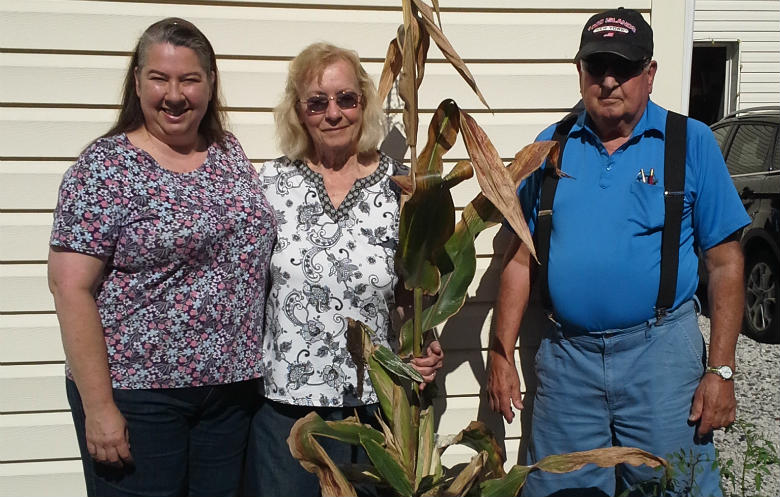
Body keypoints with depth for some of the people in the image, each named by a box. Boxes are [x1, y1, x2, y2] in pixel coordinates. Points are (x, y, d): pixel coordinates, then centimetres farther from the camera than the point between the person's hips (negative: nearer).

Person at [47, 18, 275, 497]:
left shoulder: (231, 155, 6)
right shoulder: (105, 166, -9)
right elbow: (72, 289, -13)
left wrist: (252, 368, 9)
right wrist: (98, 407, -16)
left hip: (232, 388, 5)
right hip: (137, 394, -5)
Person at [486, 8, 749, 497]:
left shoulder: (691, 142, -2)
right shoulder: (552, 146, 5)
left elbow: (725, 262, -2)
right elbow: (522, 256, 6)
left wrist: (721, 370, -7)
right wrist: (502, 355, 3)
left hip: (661, 353, -2)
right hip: (566, 356, 3)